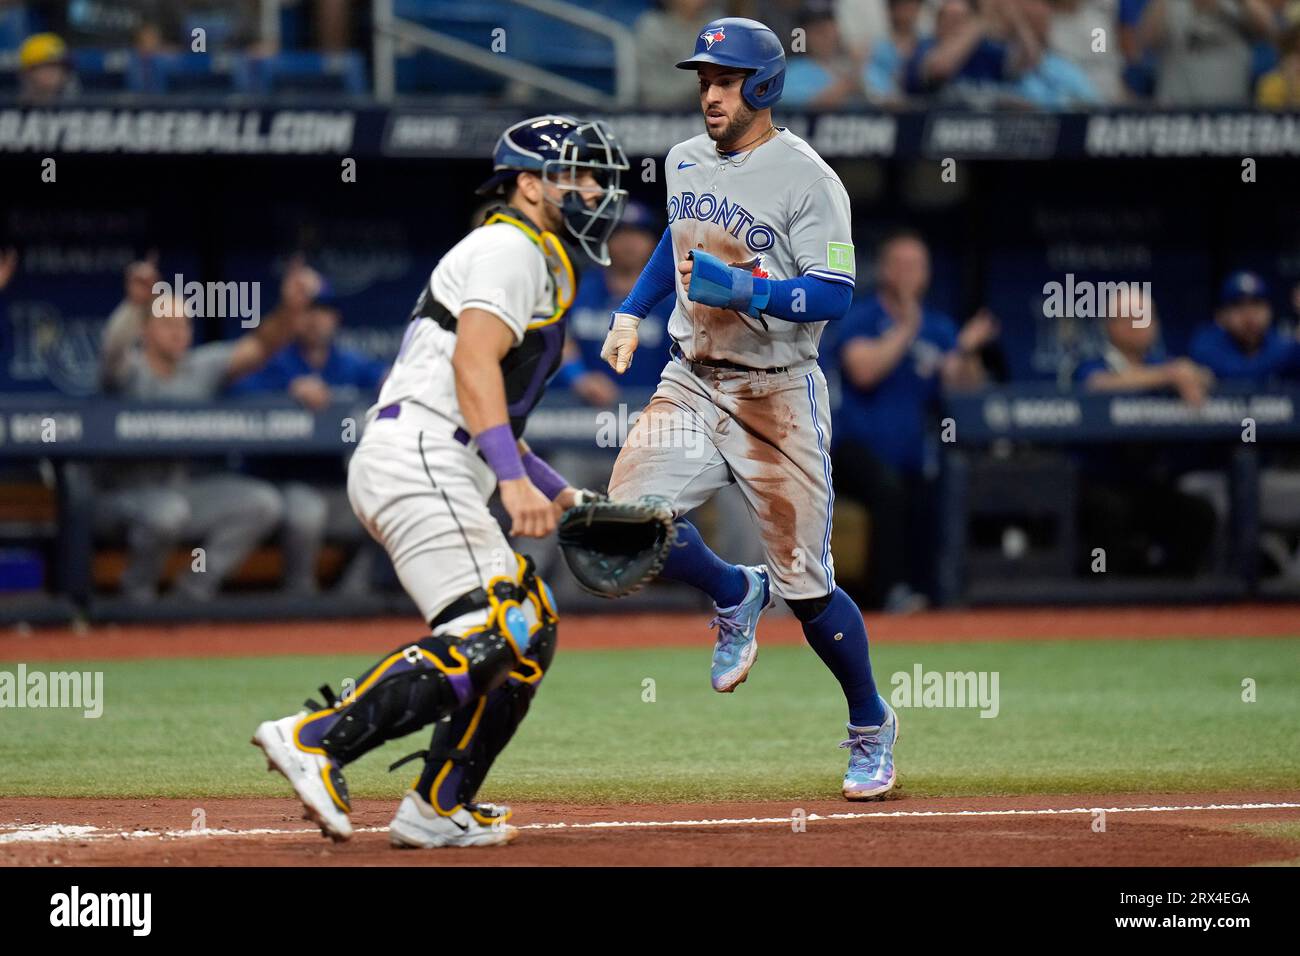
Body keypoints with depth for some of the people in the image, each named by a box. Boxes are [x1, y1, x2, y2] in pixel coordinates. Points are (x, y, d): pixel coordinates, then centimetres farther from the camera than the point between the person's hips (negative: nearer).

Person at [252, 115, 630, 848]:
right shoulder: (511, 250, -3)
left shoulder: (534, 264, 29)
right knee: (488, 632, -22)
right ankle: (318, 739, -29)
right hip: (418, 463, -11)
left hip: (441, 477, 11)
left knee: (527, 626, 11)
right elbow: (474, 363, -19)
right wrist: (514, 478, -28)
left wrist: (559, 494, 26)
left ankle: (439, 812, 7)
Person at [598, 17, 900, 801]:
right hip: (692, 383, 6)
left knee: (806, 587, -2)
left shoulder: (807, 181, -13)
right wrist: (633, 311, 21)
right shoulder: (687, 162, 8)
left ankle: (871, 726, 22)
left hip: (777, 396, -6)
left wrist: (742, 288, -30)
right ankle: (736, 595, 15)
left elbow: (833, 297, -19)